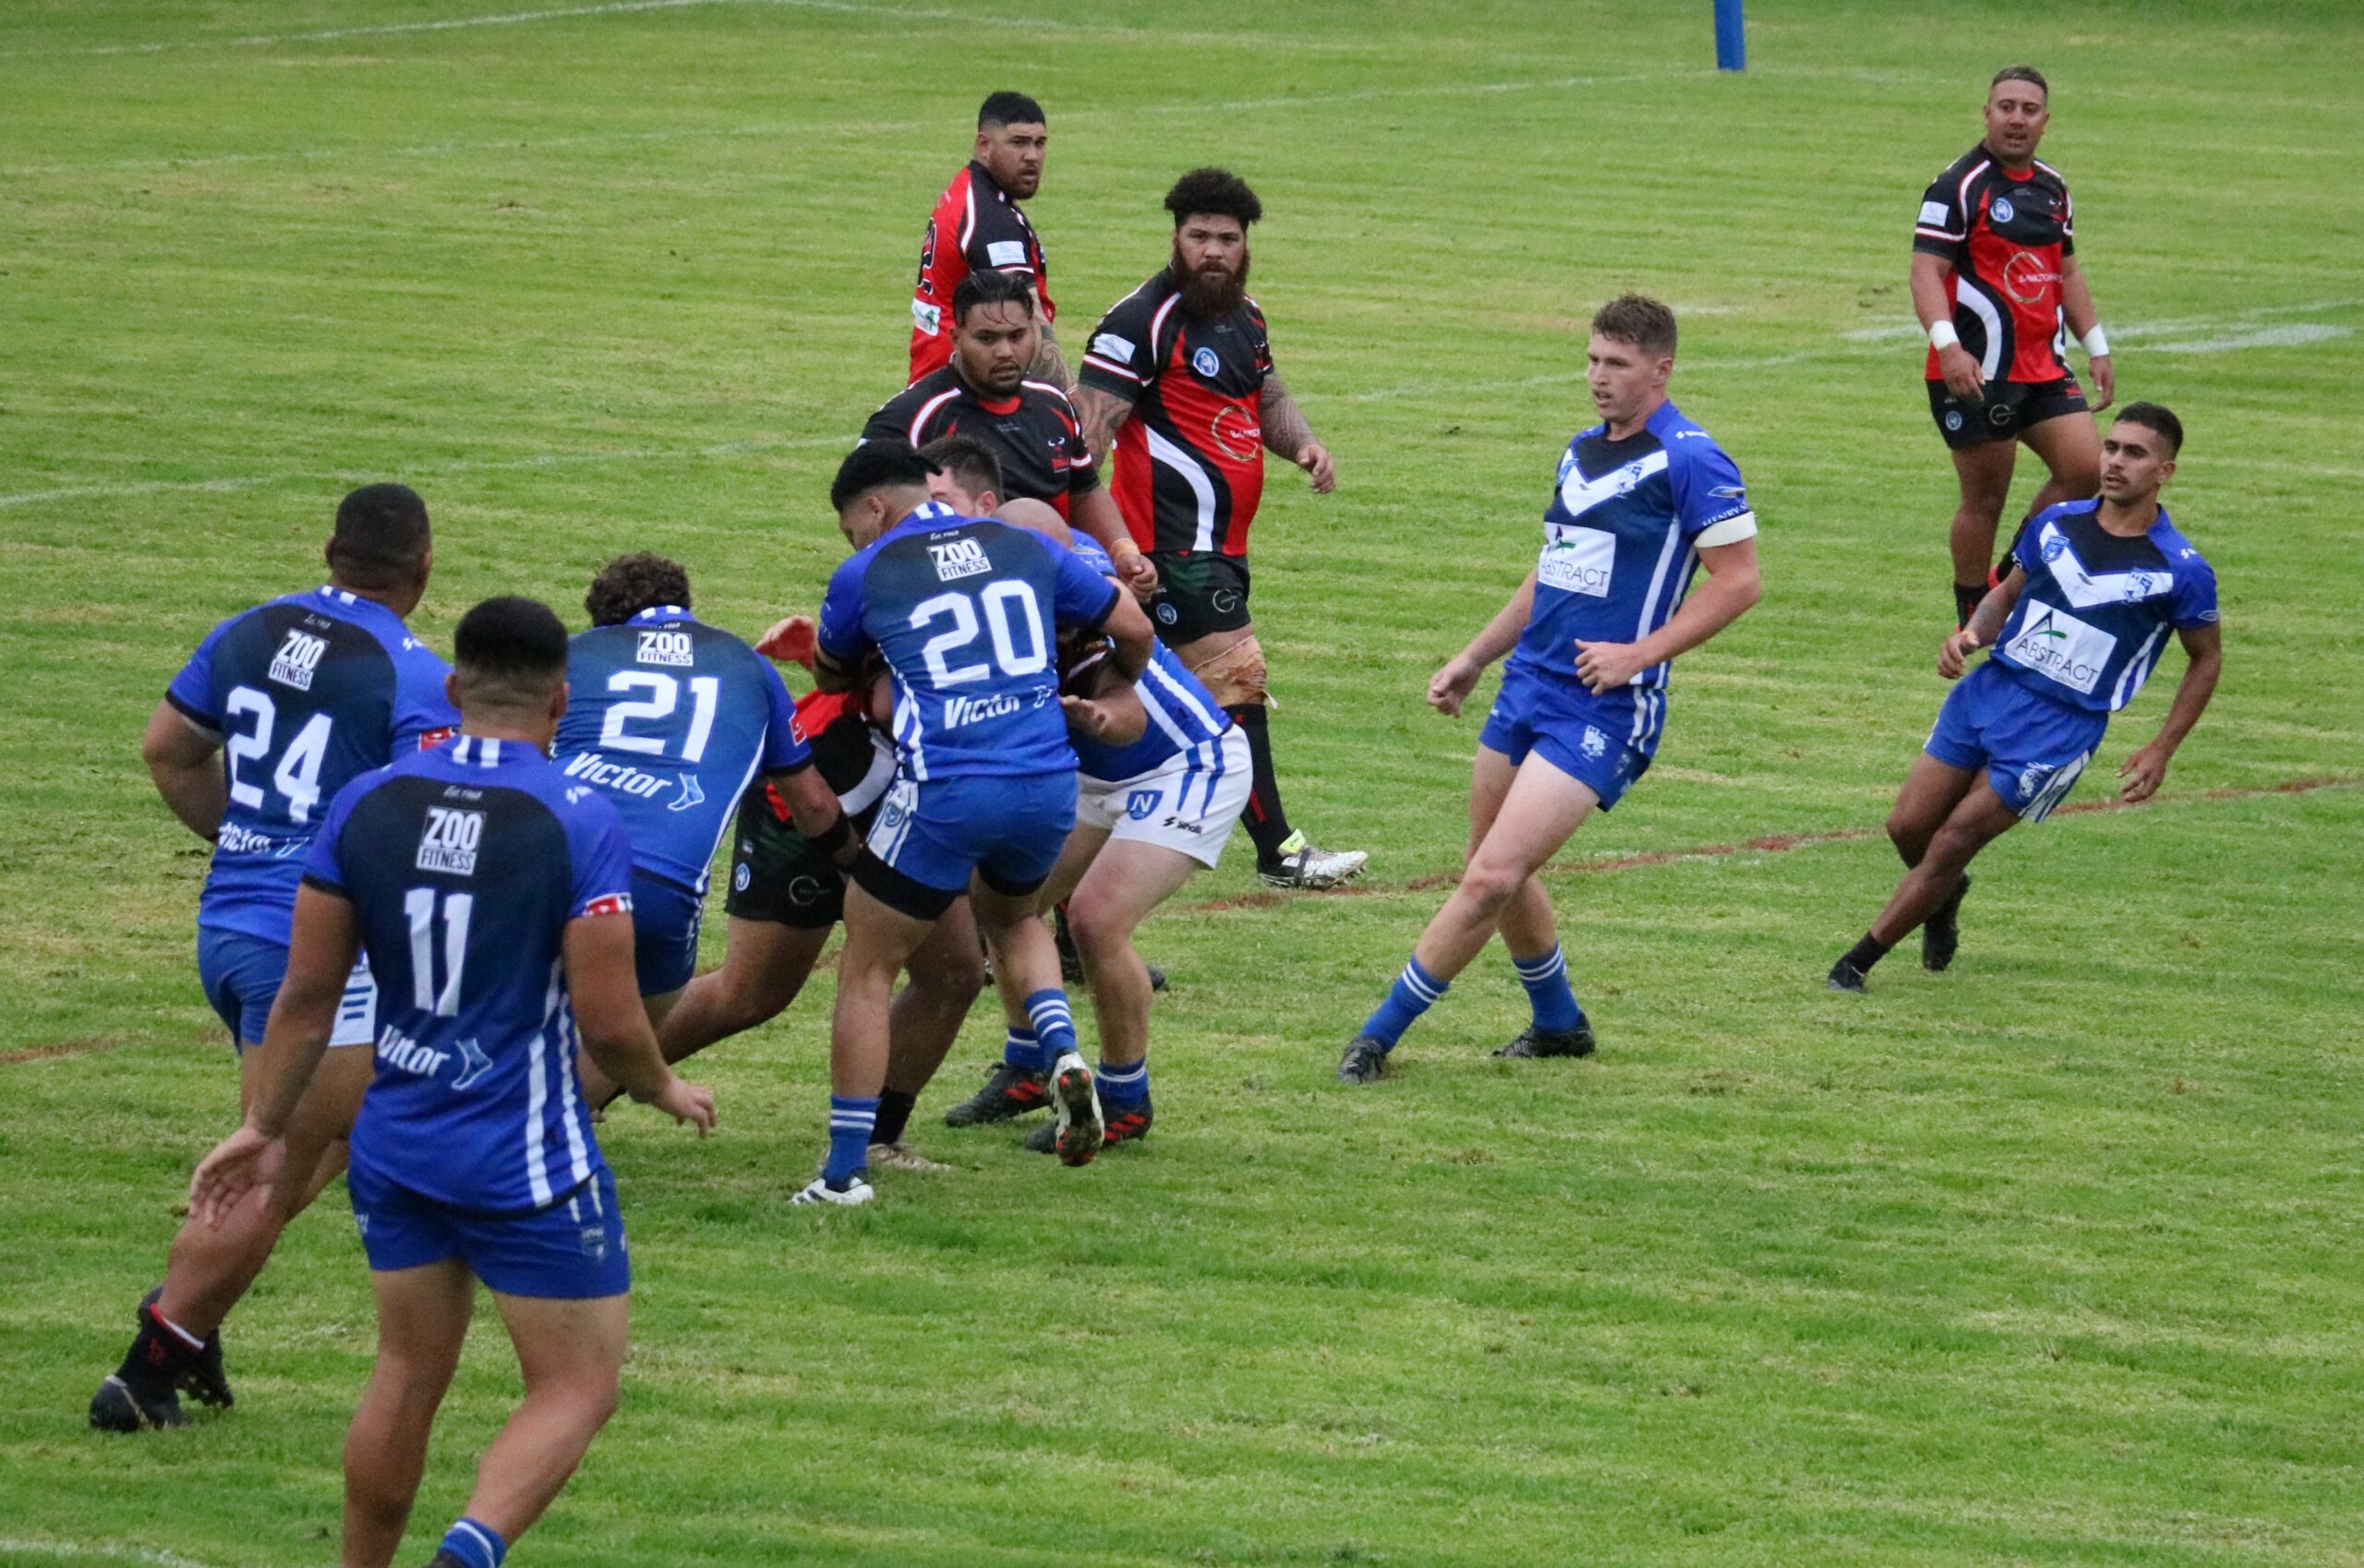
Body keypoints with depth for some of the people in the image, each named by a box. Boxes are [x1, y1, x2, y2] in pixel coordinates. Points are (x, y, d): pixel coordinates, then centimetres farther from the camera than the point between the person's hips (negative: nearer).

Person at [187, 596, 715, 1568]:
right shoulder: (578, 823, -15)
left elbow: (308, 993, 3)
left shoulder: (367, 804, -2)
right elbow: (610, 1022, -15)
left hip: (395, 1150, 5)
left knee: (408, 1375, 19)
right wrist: (663, 1091, 6)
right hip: (528, 1161, -5)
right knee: (577, 1388, 3)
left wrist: (265, 1126, 13)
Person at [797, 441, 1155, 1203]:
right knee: (1012, 918, 34)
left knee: (866, 970, 9)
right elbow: (1133, 630, 18)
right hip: (1050, 786, 4)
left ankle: (844, 1173, 7)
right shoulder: (1024, 548, 13)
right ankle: (1064, 1055, 7)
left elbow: (832, 675, 22)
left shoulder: (866, 575, 4)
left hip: (943, 794, -4)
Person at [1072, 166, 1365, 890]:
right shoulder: (1143, 321, -13)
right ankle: (1278, 851, -8)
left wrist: (1303, 444, 6)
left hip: (1222, 543, 9)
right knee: (1239, 679, -11)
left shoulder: (1244, 318, 13)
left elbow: (1269, 398, 29)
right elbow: (1087, 435, -17)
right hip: (1175, 543, -9)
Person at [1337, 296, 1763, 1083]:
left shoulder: (1690, 461, -11)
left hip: (1604, 711, -9)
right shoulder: (1582, 453, 15)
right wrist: (1474, 657, 24)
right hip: (1527, 689, 9)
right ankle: (1558, 1023, 35)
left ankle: (1378, 1037, -8)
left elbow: (1738, 580, -13)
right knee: (1495, 874, 14)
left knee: (1493, 877, -14)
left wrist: (1639, 652, -17)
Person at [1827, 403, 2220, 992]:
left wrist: (2161, 751, -2)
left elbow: (2207, 658, 4)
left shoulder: (2180, 570, -9)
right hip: (1989, 689, 5)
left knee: (1952, 844, -8)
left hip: (2061, 727, -5)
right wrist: (1970, 634, -4)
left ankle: (1859, 960, 6)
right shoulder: (2057, 524, 4)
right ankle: (1944, 897, 38)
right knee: (1909, 827, 3)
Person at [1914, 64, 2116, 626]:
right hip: (1975, 371, -7)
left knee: (2085, 468, -4)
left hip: (2044, 367, 7)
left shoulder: (2053, 188, 14)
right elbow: (1927, 270, -16)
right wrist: (1947, 344, -30)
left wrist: (2096, 347, 20)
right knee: (1985, 499, -1)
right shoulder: (1959, 185, -9)